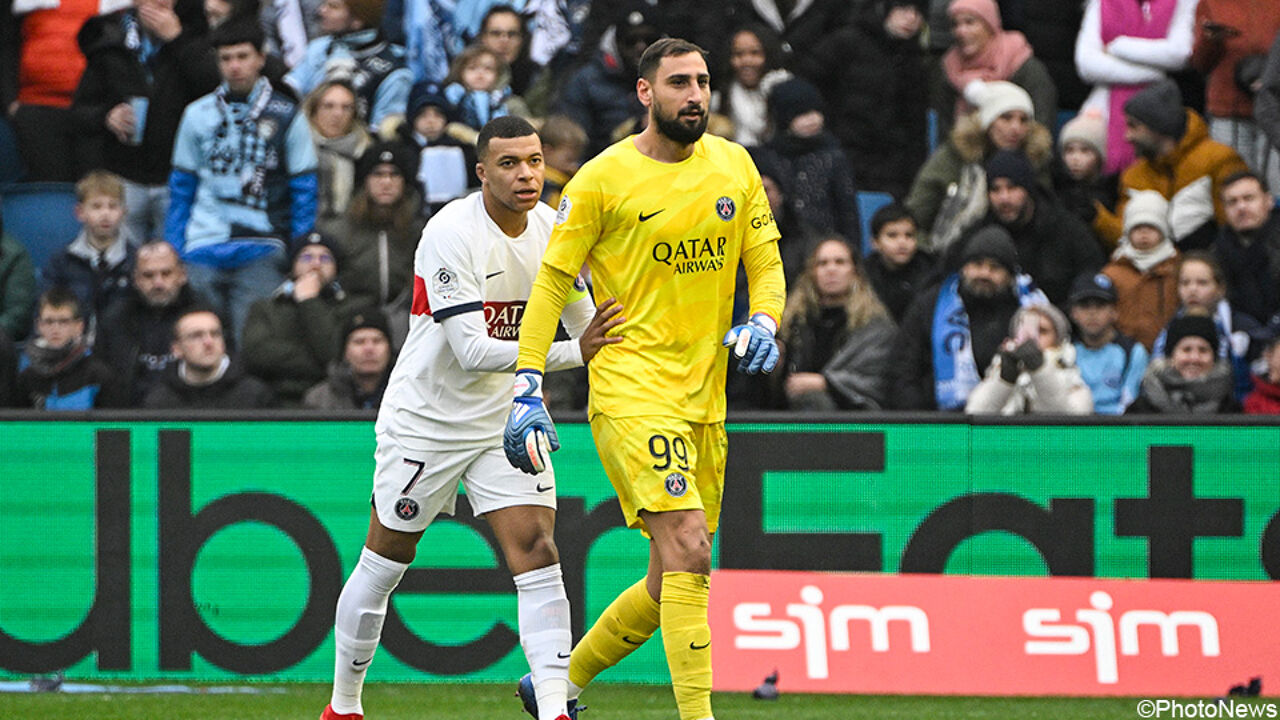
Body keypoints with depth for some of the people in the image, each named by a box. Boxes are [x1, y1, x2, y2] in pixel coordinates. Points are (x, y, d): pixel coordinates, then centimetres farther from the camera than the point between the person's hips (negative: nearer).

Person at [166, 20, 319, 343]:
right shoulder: (198, 115, 10)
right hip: (204, 250, 2)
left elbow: (304, 192, 6)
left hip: (260, 249, -2)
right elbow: (181, 190, 16)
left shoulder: (286, 116, 4)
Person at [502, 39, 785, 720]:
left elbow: (765, 260, 15)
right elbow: (551, 281, -4)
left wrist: (762, 322, -7)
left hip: (703, 398, 6)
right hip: (630, 390, -6)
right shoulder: (603, 178, -6)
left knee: (673, 581, 11)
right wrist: (527, 389, -11)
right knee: (688, 551, -20)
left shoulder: (734, 166, 9)